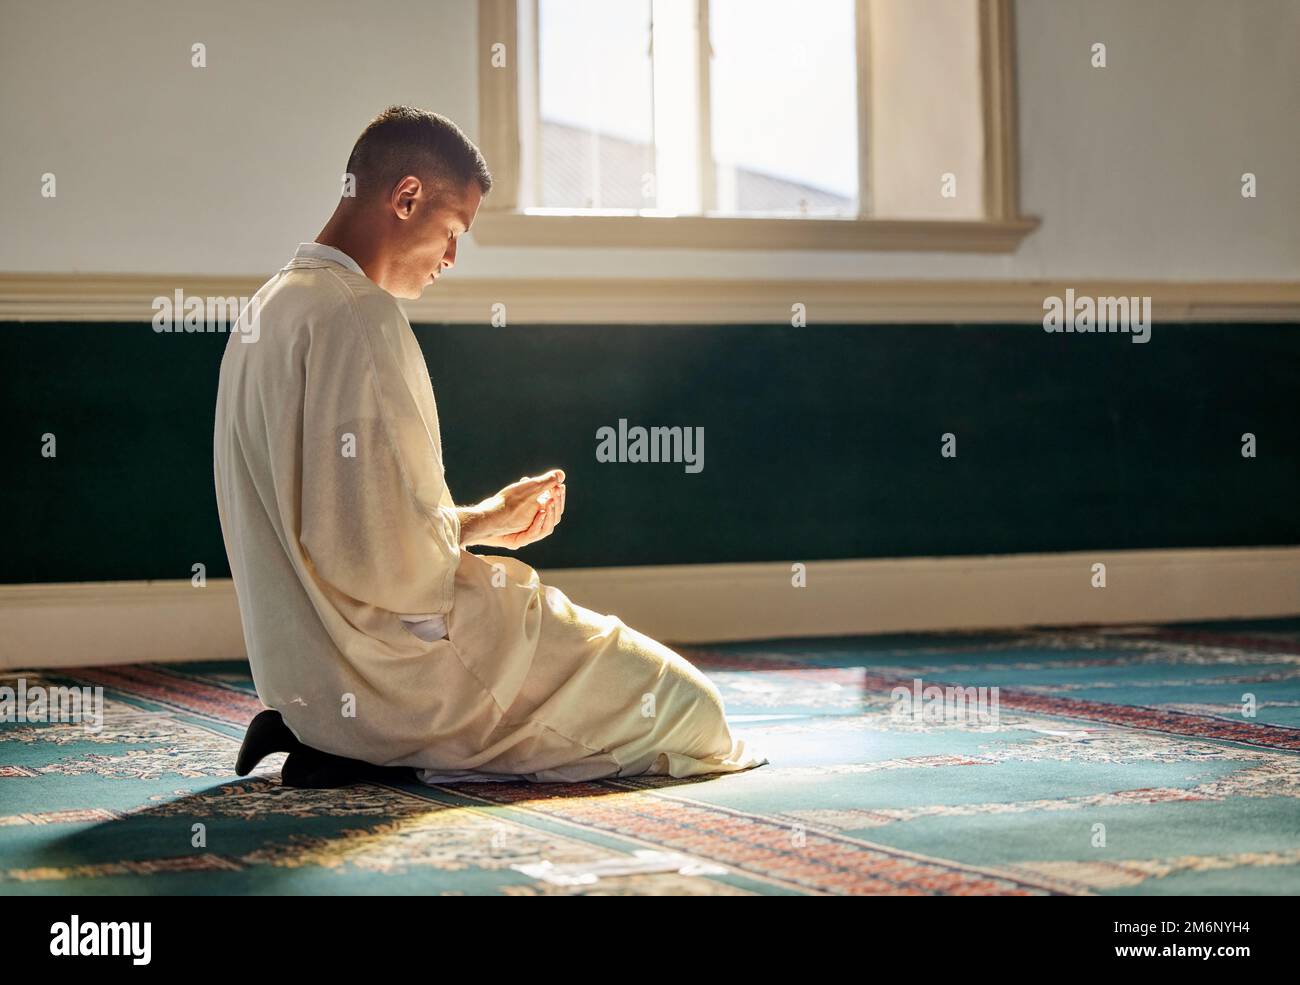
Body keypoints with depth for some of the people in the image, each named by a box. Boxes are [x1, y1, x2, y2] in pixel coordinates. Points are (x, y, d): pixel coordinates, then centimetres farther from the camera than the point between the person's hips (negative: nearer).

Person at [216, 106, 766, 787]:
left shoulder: (271, 309, 14)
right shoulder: (359, 315, -18)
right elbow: (387, 547, -24)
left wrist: (484, 521, 16)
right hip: (379, 668, -11)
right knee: (683, 704, -5)